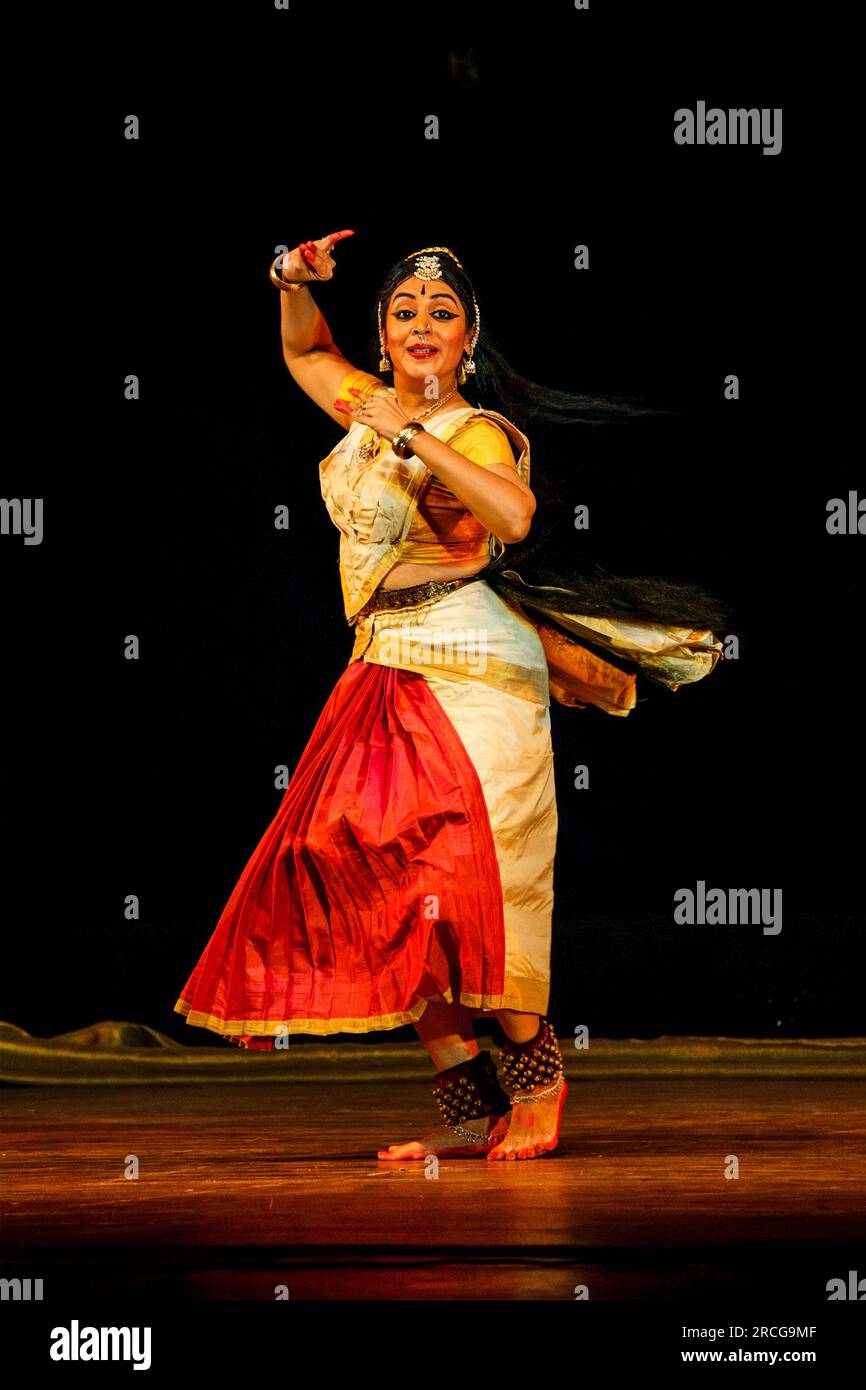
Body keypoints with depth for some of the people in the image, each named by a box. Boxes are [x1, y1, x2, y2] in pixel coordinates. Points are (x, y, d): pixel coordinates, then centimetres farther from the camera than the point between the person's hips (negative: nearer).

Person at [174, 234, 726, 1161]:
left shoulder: (476, 432, -8)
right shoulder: (372, 410, 13)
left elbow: (515, 513, -31)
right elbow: (306, 353, 34)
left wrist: (415, 438, -27)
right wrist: (295, 284, 15)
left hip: (469, 675, -7)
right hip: (385, 675, 8)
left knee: (467, 884, -12)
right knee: (379, 881, 1)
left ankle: (536, 1073, 10)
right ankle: (468, 1109, 5)